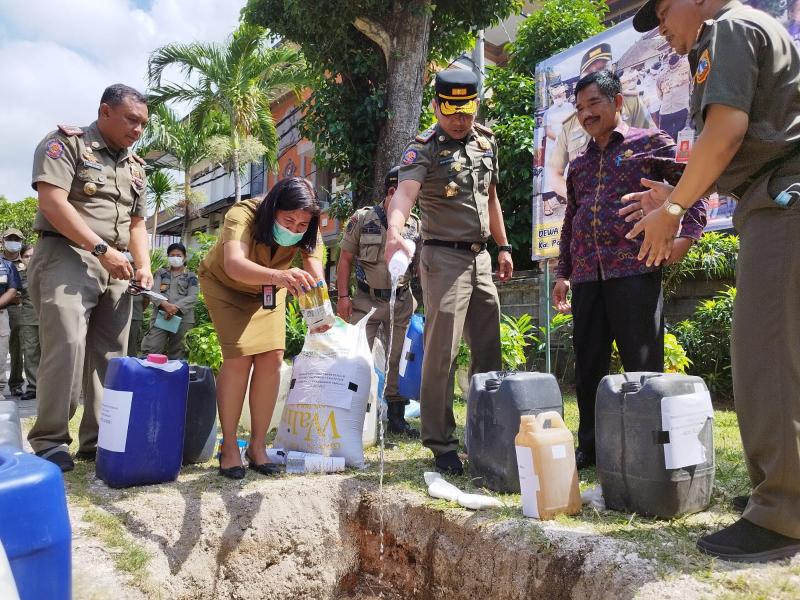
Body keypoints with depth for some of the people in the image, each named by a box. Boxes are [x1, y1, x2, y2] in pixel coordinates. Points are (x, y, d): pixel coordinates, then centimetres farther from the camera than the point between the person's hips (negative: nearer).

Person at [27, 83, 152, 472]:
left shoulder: (135, 167, 20)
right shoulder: (66, 143, 0)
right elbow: (52, 202, -13)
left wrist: (144, 266, 5)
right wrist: (100, 248, -18)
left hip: (115, 267, 7)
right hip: (66, 256, -6)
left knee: (109, 354, 3)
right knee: (66, 346, -16)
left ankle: (97, 441, 9)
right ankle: (49, 441, -5)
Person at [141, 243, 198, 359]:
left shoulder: (191, 276, 13)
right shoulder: (161, 273, 18)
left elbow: (193, 297, -1)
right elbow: (154, 291, 3)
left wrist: (176, 308, -18)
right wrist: (165, 305, -18)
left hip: (183, 318, -1)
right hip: (160, 315, 1)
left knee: (177, 354, 0)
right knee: (151, 351, -13)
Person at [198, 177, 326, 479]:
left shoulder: (306, 231, -25)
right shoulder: (242, 215, -38)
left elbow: (315, 276, -36)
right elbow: (234, 265, -56)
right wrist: (278, 275, -75)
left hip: (268, 290, 4)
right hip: (225, 284, -4)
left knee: (272, 357, -9)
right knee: (239, 357, -18)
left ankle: (257, 445, 5)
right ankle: (229, 446, -2)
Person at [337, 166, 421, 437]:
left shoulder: (415, 225, 4)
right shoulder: (362, 218, -2)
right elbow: (345, 259, 0)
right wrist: (343, 296, -7)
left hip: (401, 301, 3)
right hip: (366, 300, -2)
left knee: (399, 359, 7)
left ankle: (397, 417, 18)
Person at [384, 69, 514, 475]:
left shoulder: (486, 141, 12)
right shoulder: (424, 149, -10)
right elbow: (404, 192, -29)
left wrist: (503, 246, 19)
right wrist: (394, 231, -49)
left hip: (480, 257, 7)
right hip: (444, 258, -6)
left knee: (489, 350, 11)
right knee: (442, 352, -6)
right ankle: (441, 445, 5)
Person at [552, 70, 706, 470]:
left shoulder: (650, 143, 7)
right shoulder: (578, 165, 22)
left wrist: (687, 235, -8)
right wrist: (563, 272, 18)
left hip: (635, 270, -5)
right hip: (586, 277, 5)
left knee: (642, 366, -2)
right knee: (588, 367, 8)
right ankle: (589, 447, 19)